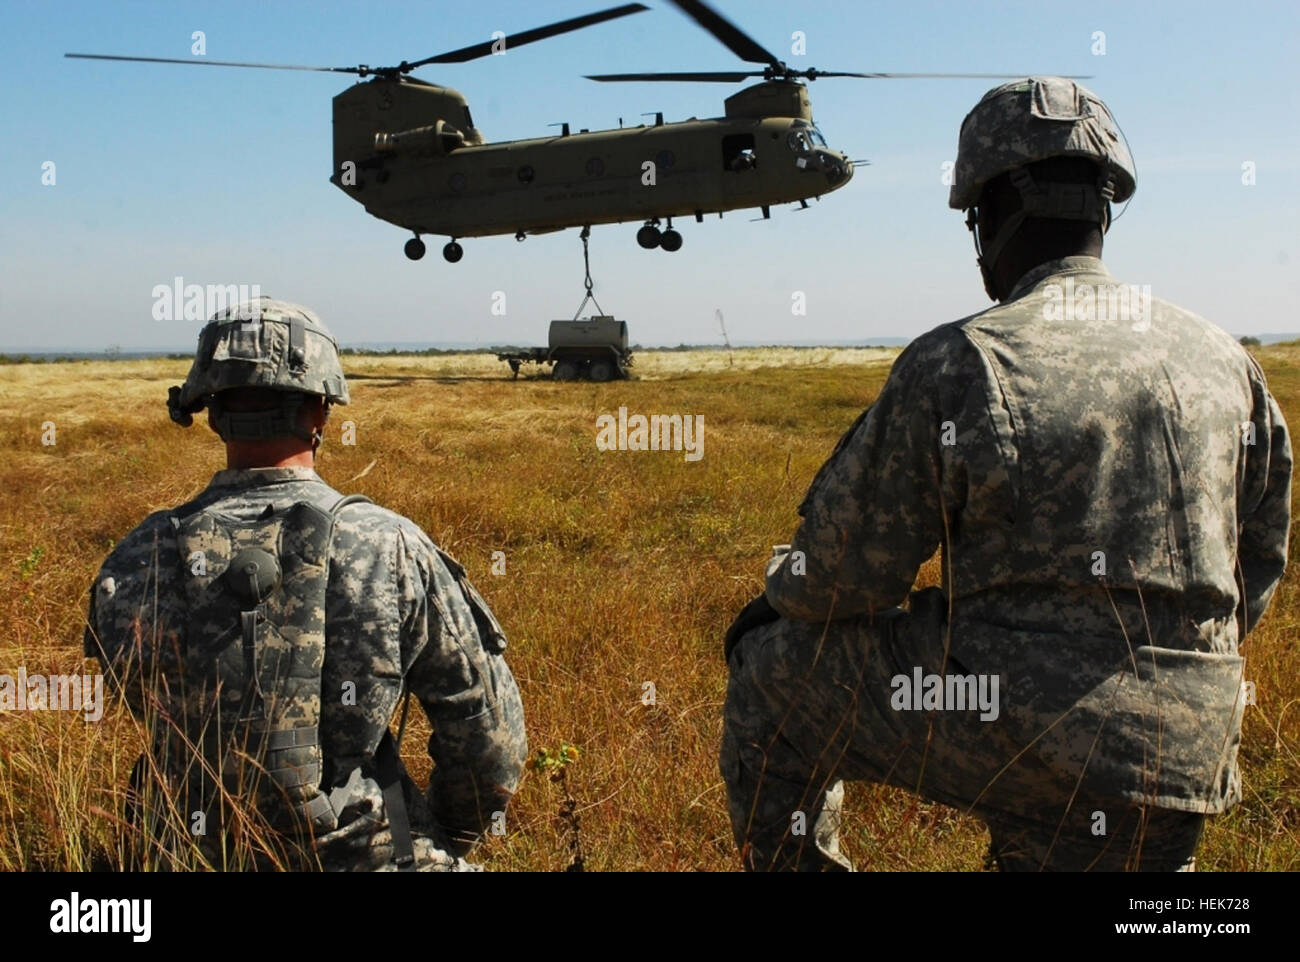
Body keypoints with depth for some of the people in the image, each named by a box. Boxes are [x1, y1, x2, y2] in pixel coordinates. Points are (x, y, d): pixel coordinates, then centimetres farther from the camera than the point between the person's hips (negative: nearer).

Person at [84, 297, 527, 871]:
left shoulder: (131, 567, -8)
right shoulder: (390, 549, -16)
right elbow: (489, 731, -9)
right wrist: (448, 841, 8)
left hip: (188, 857, 4)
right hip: (360, 859, -3)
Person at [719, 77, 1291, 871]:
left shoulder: (959, 366, -12)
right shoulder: (1227, 361, 6)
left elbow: (843, 572, -6)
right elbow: (1260, 560, 18)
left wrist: (779, 600, 17)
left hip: (1015, 739, -6)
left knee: (772, 673, 12)